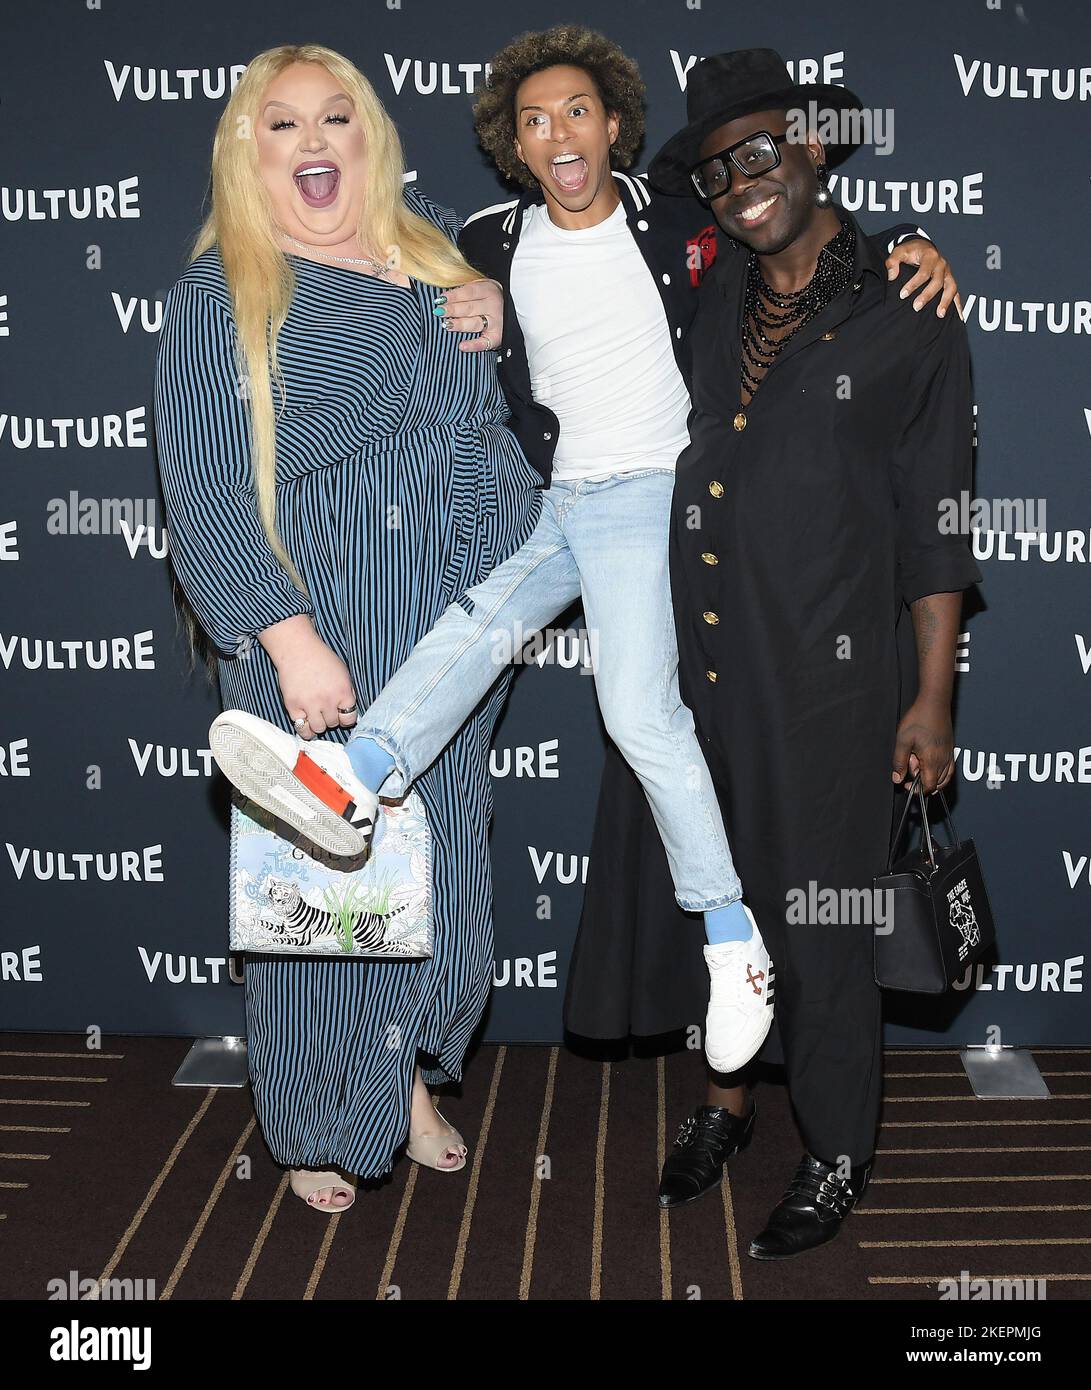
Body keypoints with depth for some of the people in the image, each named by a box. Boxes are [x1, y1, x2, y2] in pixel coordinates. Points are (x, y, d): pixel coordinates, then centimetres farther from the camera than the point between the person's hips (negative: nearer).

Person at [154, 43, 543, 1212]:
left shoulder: (439, 250, 11)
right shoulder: (219, 295, -4)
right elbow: (202, 492, -11)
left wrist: (497, 318, 3)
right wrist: (289, 637, -21)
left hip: (449, 633, 5)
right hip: (315, 642, -5)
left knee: (441, 861, 13)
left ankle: (409, 1076, 37)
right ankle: (318, 1126, 27)